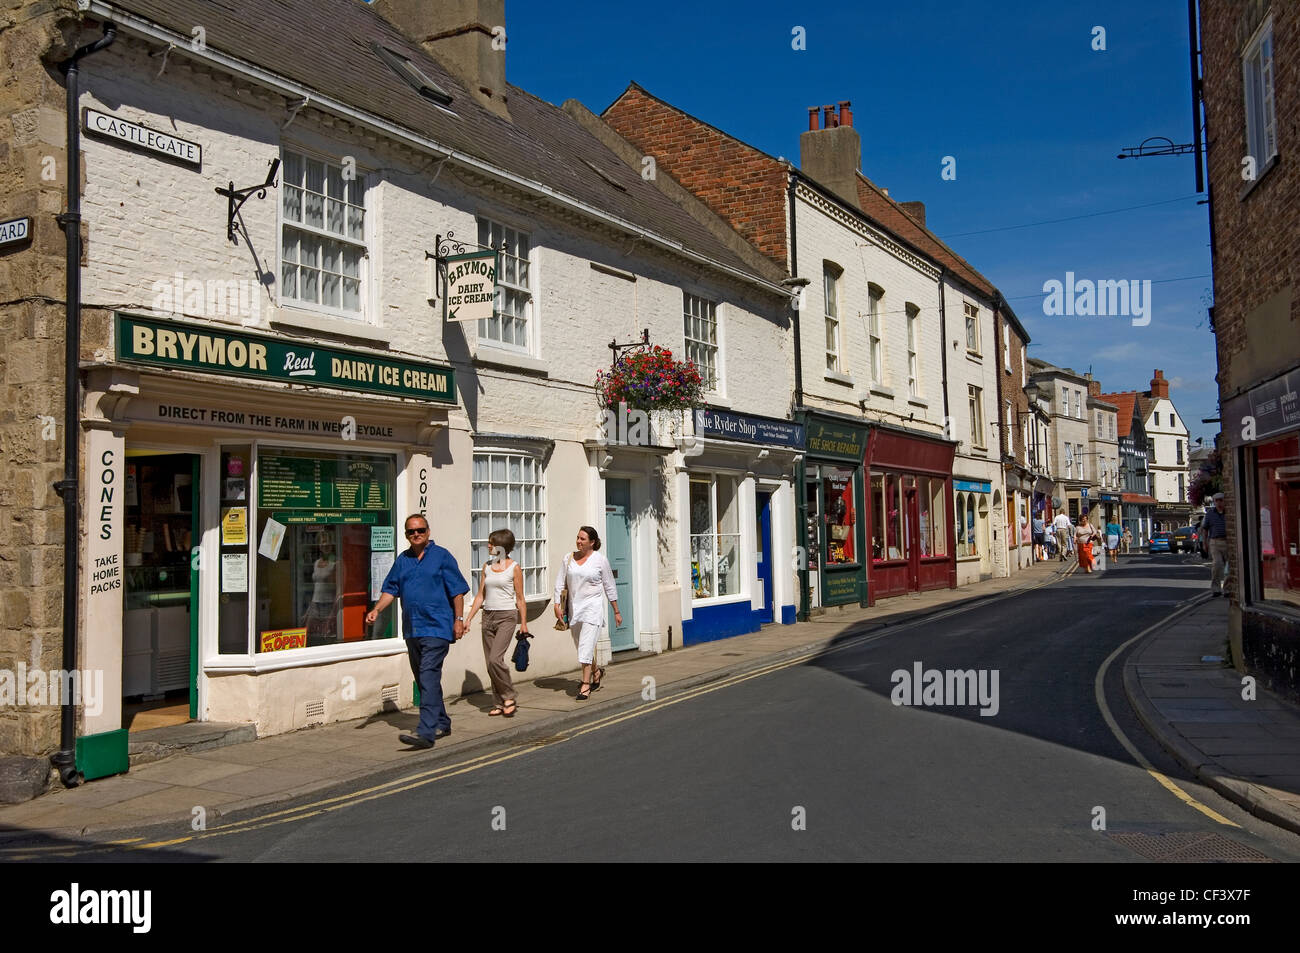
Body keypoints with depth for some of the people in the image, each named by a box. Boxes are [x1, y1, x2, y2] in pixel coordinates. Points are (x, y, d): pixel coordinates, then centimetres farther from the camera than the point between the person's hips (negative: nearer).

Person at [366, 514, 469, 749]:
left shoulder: (441, 556, -2)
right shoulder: (402, 560, 14)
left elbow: (457, 591, -3)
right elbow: (390, 589, 15)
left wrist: (458, 619, -8)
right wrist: (376, 610, -2)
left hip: (436, 627, -7)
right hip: (412, 630, 7)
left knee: (428, 676, -16)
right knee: (423, 679, 14)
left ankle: (426, 732, -21)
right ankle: (442, 724, 28)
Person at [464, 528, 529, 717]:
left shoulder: (514, 568, -3)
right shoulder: (487, 567, 11)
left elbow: (520, 599, -1)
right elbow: (480, 596, 14)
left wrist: (523, 623, -2)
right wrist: (468, 618, 8)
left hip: (506, 616, -6)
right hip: (488, 617, 6)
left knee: (495, 659, -17)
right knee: (490, 663, 5)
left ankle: (509, 696, 0)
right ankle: (501, 702, 15)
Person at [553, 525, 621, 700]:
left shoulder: (600, 559, -3)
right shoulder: (568, 558, 6)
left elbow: (609, 587, 2)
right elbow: (560, 582, 8)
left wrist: (616, 611, 5)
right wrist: (557, 605, -3)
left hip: (593, 607, -5)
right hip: (574, 607, 5)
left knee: (586, 646, -14)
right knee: (582, 647, 15)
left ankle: (585, 686, -10)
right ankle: (596, 673, 39)